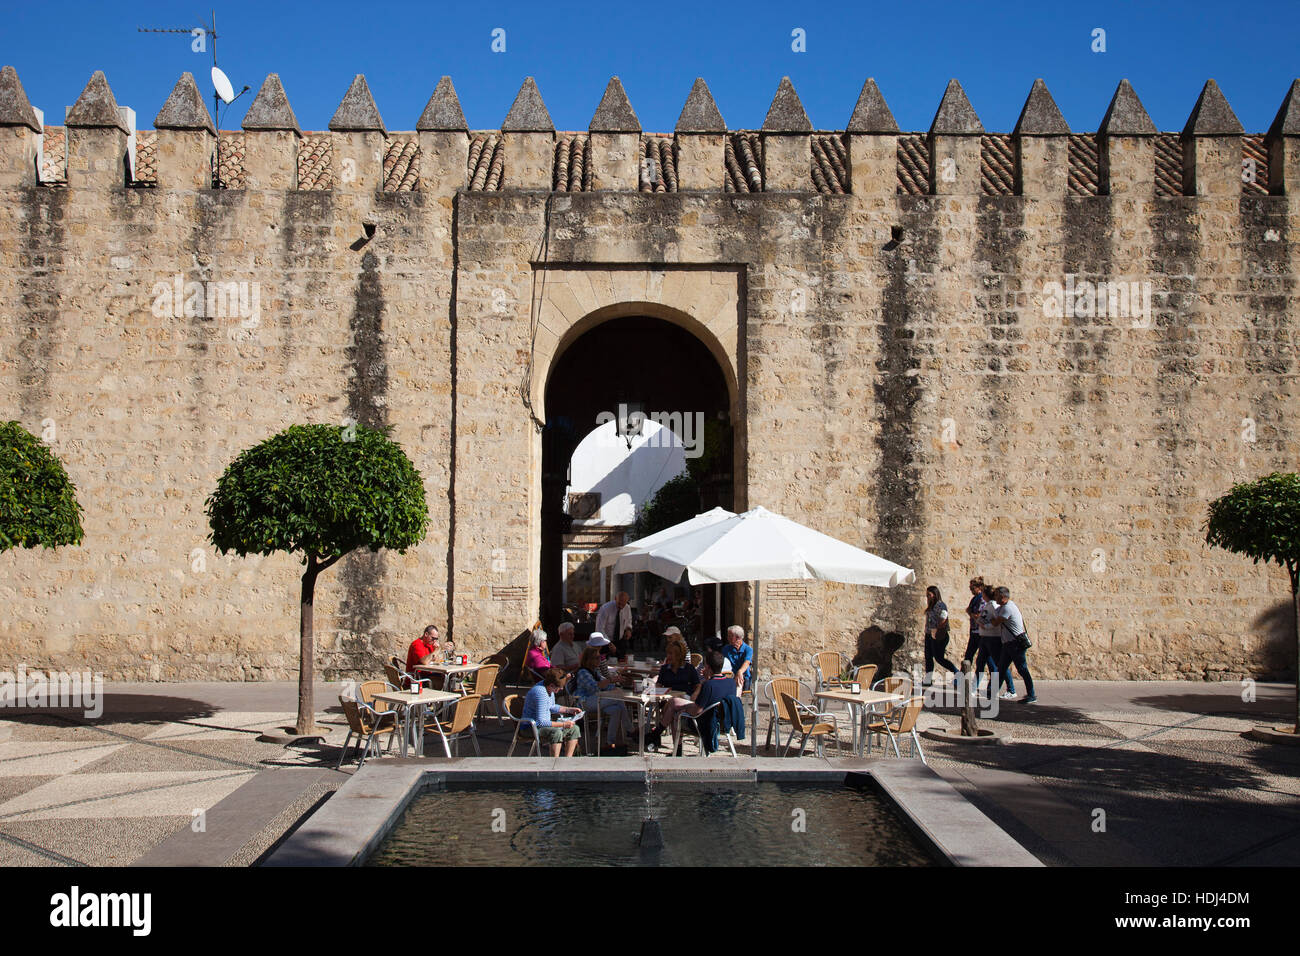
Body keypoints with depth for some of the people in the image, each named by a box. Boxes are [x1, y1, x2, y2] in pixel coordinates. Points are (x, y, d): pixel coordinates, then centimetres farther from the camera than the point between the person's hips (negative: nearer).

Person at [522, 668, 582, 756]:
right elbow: (541, 722, -30)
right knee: (556, 732, -36)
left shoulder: (549, 688, 2)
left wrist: (569, 710, 9)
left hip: (544, 724, 10)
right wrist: (563, 724, -27)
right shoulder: (541, 693, -28)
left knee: (574, 729, 5)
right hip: (533, 727, -10)